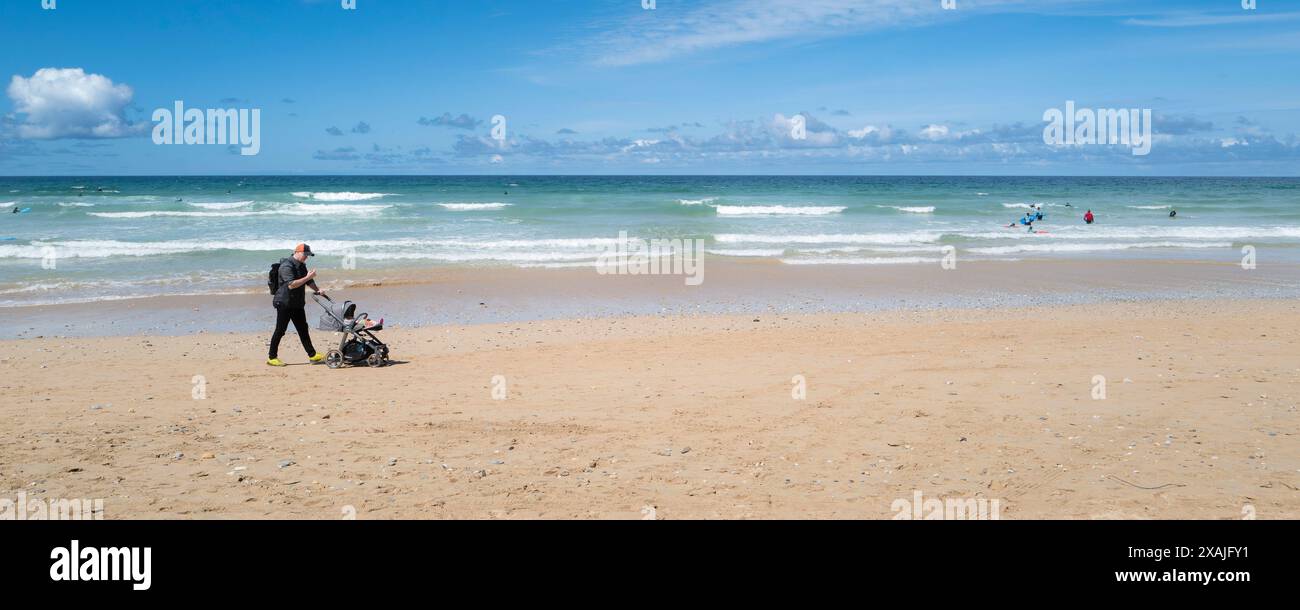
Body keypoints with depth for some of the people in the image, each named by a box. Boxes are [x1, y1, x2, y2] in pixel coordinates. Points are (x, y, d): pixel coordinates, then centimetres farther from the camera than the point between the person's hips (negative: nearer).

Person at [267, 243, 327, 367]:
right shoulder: (286, 266, -16)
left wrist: (317, 290, 5)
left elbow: (309, 281, 23)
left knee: (303, 329, 10)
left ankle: (312, 355, 13)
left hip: (298, 304, 9)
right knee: (280, 331, -3)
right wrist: (307, 277, -29)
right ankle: (272, 357, 5)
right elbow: (291, 284, -28)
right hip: (284, 303, -8)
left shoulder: (302, 266, 12)